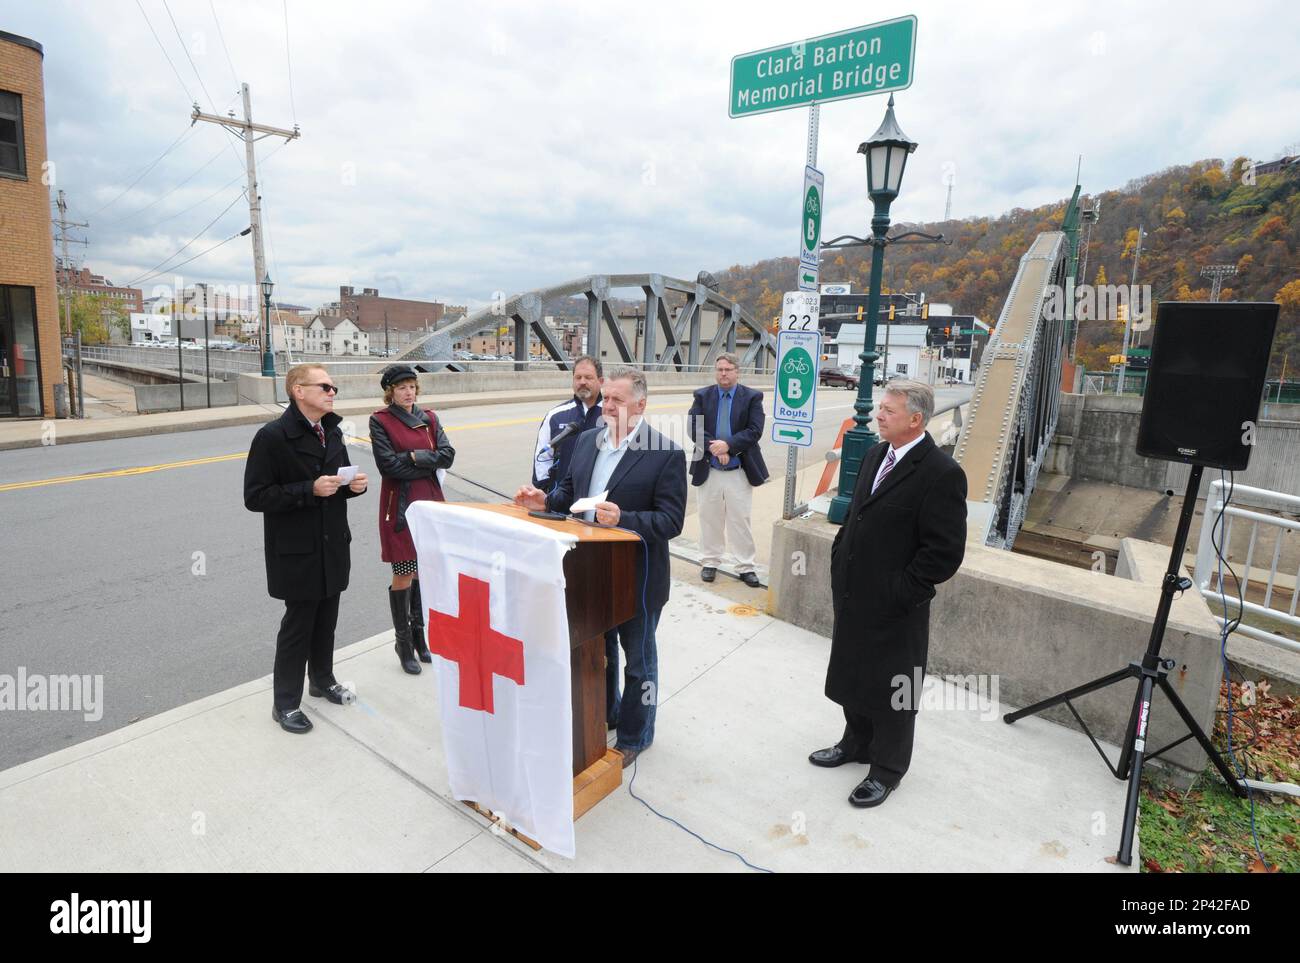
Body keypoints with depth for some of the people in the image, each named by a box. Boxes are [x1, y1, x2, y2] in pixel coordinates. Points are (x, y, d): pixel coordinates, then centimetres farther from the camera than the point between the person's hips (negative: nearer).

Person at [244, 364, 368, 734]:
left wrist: (354, 484, -4)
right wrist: (310, 490, -25)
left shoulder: (332, 432, 7)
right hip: (297, 551, -6)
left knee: (326, 618, 18)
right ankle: (285, 703, 21)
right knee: (298, 623, 4)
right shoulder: (273, 436, -15)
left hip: (333, 544, 7)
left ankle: (323, 681, 39)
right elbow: (255, 497, -17)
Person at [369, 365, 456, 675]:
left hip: (430, 501, 5)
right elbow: (388, 465, -15)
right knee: (404, 575, 1)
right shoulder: (380, 421, -5)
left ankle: (419, 634, 30)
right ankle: (403, 642, 19)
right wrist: (428, 464, -9)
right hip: (400, 505, -4)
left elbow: (447, 455, -3)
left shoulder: (428, 418, 9)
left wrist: (415, 457, -13)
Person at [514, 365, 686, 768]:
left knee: (638, 659, 15)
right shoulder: (587, 440, 1)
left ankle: (633, 735, 37)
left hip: (637, 578, -6)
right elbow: (569, 490, 12)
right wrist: (545, 500, -8)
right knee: (597, 649, 26)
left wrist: (622, 519, -34)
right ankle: (604, 714, 51)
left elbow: (671, 521, -21)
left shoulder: (667, 454, -19)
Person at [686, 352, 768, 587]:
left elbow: (755, 430, -10)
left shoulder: (752, 397, 0)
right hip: (708, 469, 2)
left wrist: (728, 445, -21)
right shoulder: (702, 396, 5)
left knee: (740, 519, 3)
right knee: (710, 517, 11)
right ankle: (710, 562, 25)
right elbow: (693, 426, -5)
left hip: (740, 471, -1)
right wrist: (714, 447, -18)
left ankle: (745, 566, 14)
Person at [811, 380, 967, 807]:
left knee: (891, 689, 11)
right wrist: (839, 561, 8)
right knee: (852, 675, 23)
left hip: (894, 607, -7)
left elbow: (945, 552, -20)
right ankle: (856, 744, 46)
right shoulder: (875, 454, 4)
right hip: (853, 595, 8)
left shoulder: (942, 474, -20)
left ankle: (887, 770, 33)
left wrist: (900, 592, -18)